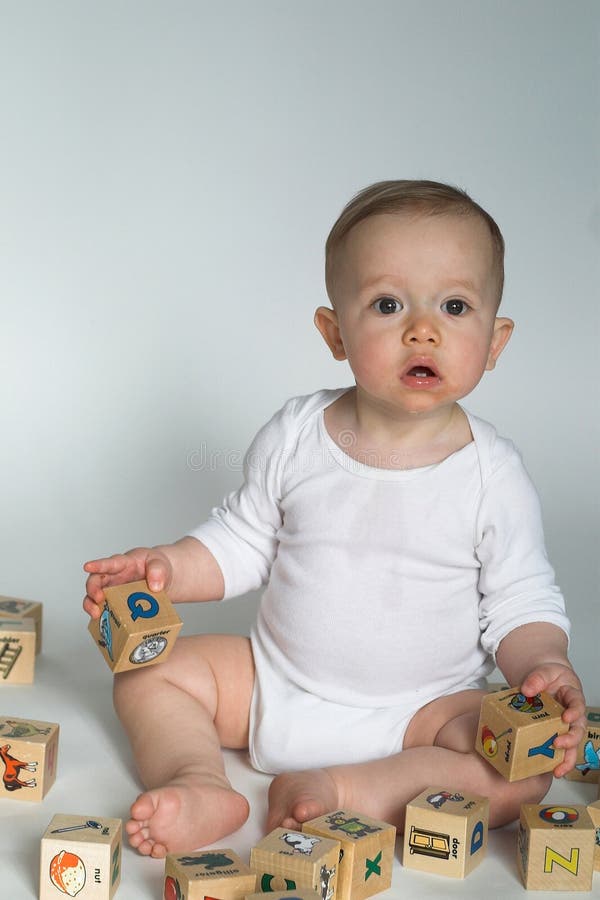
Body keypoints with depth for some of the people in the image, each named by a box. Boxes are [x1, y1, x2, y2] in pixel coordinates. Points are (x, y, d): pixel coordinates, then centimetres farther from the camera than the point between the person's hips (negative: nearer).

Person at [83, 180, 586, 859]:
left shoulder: (492, 473, -11)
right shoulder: (294, 436, -6)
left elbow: (522, 604, -5)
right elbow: (243, 542, 7)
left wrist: (544, 666, -24)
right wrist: (167, 567, -10)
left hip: (422, 710, -2)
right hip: (275, 685, 3)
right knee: (150, 670, -7)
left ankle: (340, 792, -23)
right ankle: (199, 784, -25)